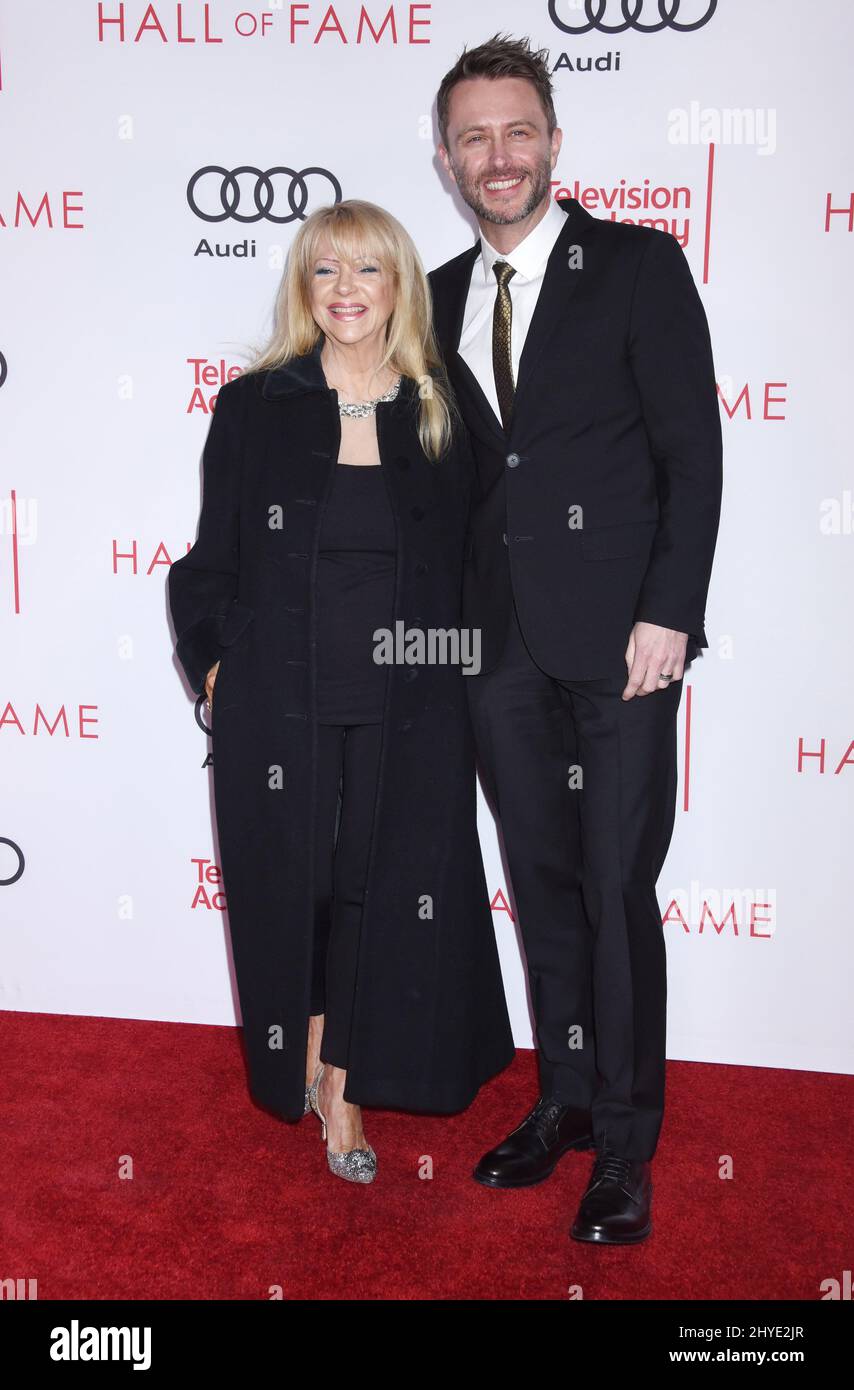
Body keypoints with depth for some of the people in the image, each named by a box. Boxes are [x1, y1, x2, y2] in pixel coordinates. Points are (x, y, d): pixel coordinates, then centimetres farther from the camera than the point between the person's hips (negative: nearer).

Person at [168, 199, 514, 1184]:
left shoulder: (440, 416, 4)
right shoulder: (254, 407, 1)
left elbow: (462, 570, 8)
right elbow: (211, 560, 5)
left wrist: (449, 677, 2)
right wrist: (214, 665, -3)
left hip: (405, 710, 1)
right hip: (280, 705, -1)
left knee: (383, 891, 7)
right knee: (292, 889, 9)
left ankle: (348, 1089, 26)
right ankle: (312, 1073, 33)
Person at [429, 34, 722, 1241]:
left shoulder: (638, 264, 0)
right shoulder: (443, 298, 14)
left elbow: (692, 452, -6)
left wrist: (669, 612, -13)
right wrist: (454, 617, 8)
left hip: (617, 633, -5)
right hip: (503, 641, 5)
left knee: (617, 886, -1)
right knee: (540, 881, 12)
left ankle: (626, 1145, 15)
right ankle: (565, 1100, 28)